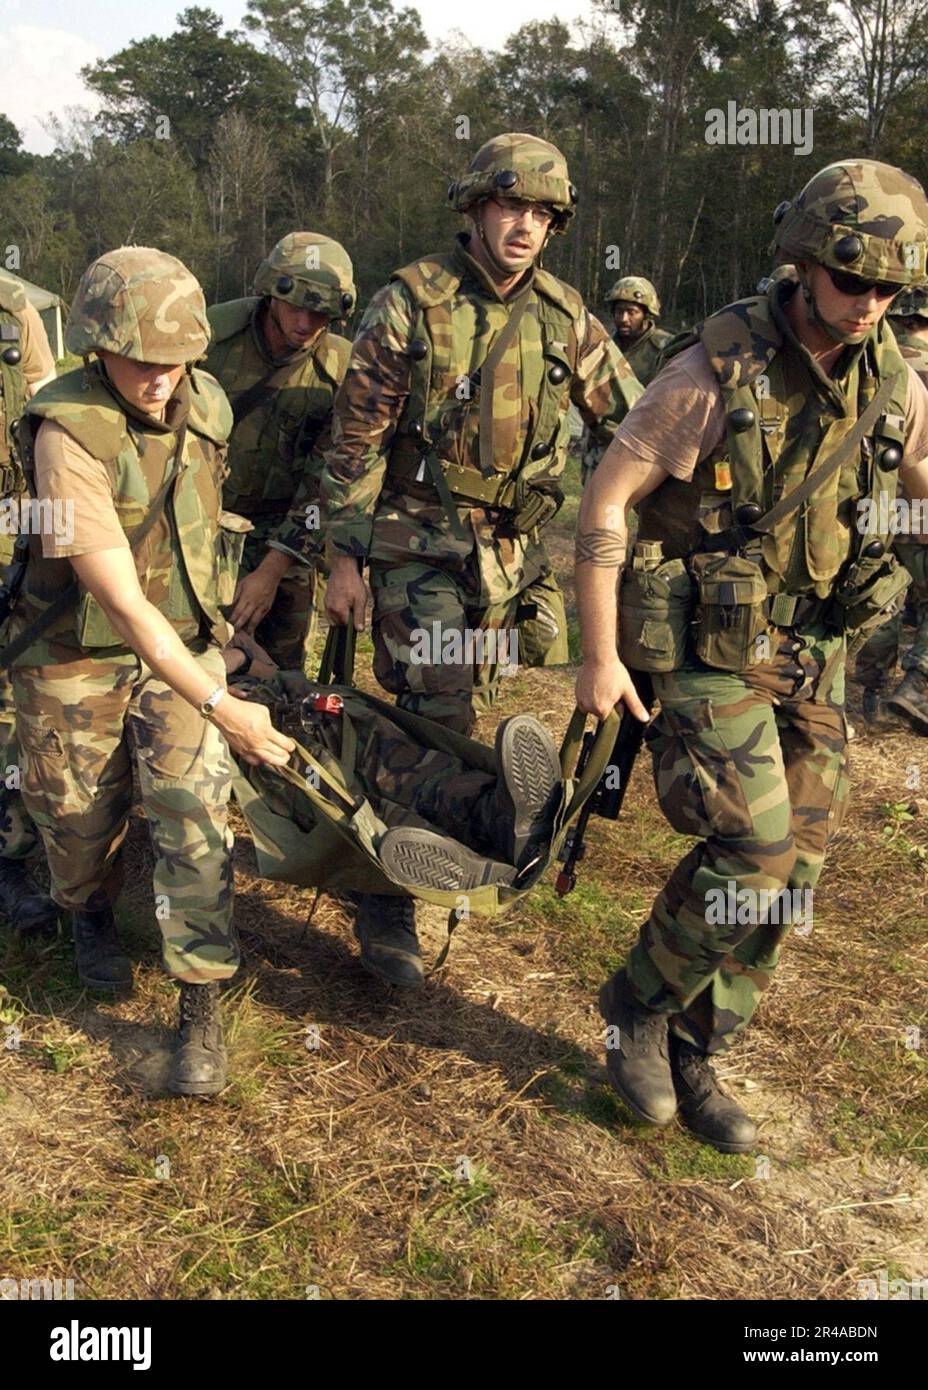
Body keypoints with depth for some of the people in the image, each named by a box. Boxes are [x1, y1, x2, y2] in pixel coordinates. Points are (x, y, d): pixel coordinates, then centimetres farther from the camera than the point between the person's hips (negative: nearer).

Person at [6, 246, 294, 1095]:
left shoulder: (207, 404, -8)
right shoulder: (68, 434, -26)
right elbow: (120, 600, -29)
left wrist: (220, 615, 20)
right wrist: (221, 706, -32)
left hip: (184, 641, 3)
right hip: (78, 654, -3)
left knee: (195, 812, -9)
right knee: (80, 818, 13)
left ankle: (202, 1007, 2)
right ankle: (91, 915, 48)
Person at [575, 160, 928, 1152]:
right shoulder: (717, 371, -16)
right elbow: (604, 502, -14)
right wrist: (600, 656, -16)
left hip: (811, 653, 6)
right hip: (708, 649, -6)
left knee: (791, 868, 6)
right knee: (753, 851, -16)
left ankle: (690, 1054, 24)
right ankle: (638, 1007, 12)